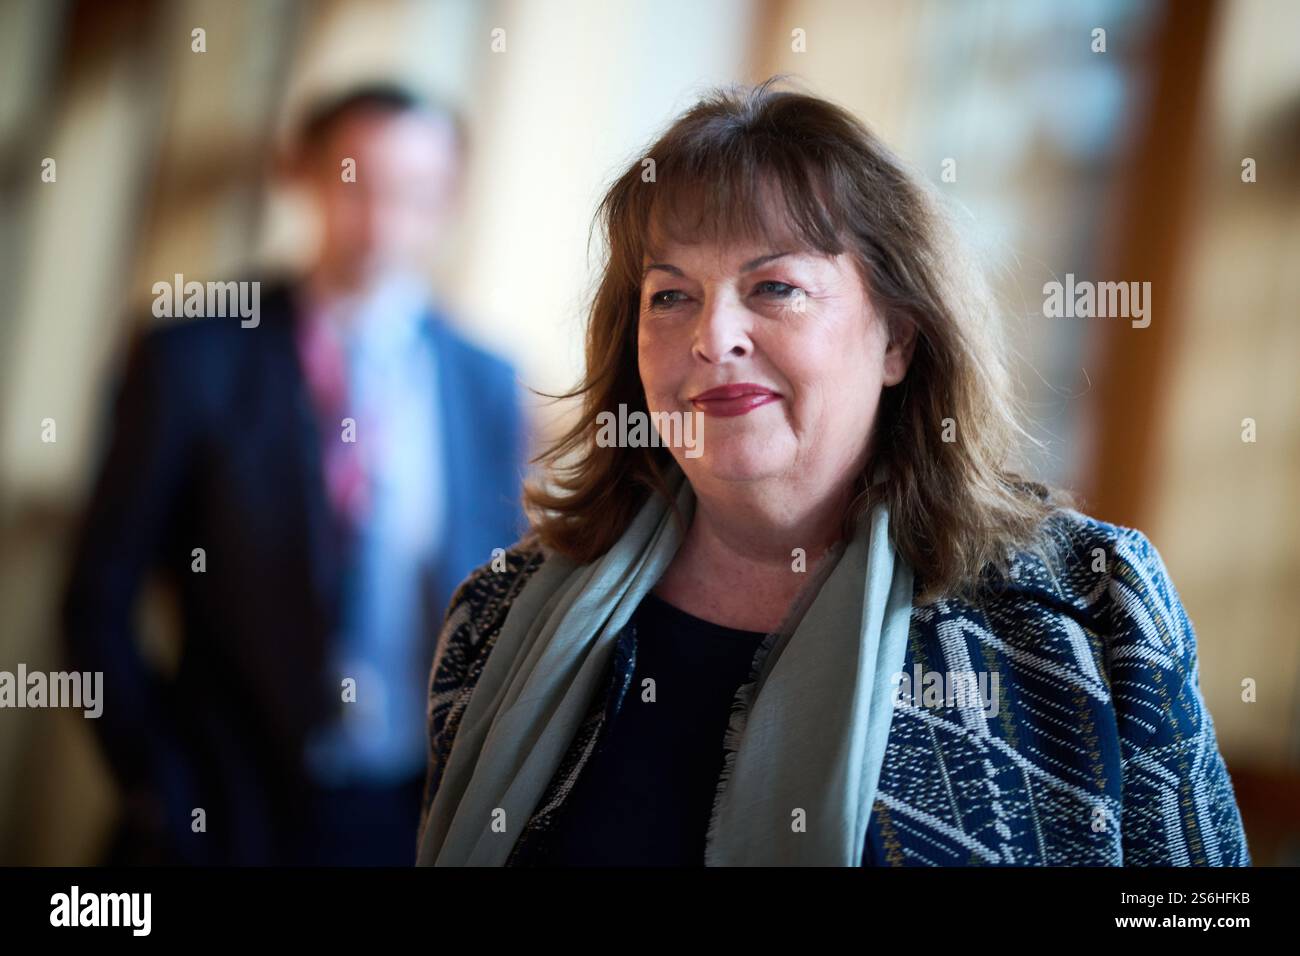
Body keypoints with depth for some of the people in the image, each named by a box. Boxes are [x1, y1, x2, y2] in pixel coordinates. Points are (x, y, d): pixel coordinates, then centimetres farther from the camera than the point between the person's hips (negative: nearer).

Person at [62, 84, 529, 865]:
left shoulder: (491, 386, 3)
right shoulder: (197, 357, -5)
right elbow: (102, 596, -2)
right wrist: (161, 790, -7)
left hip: (425, 819, 2)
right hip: (234, 820, -2)